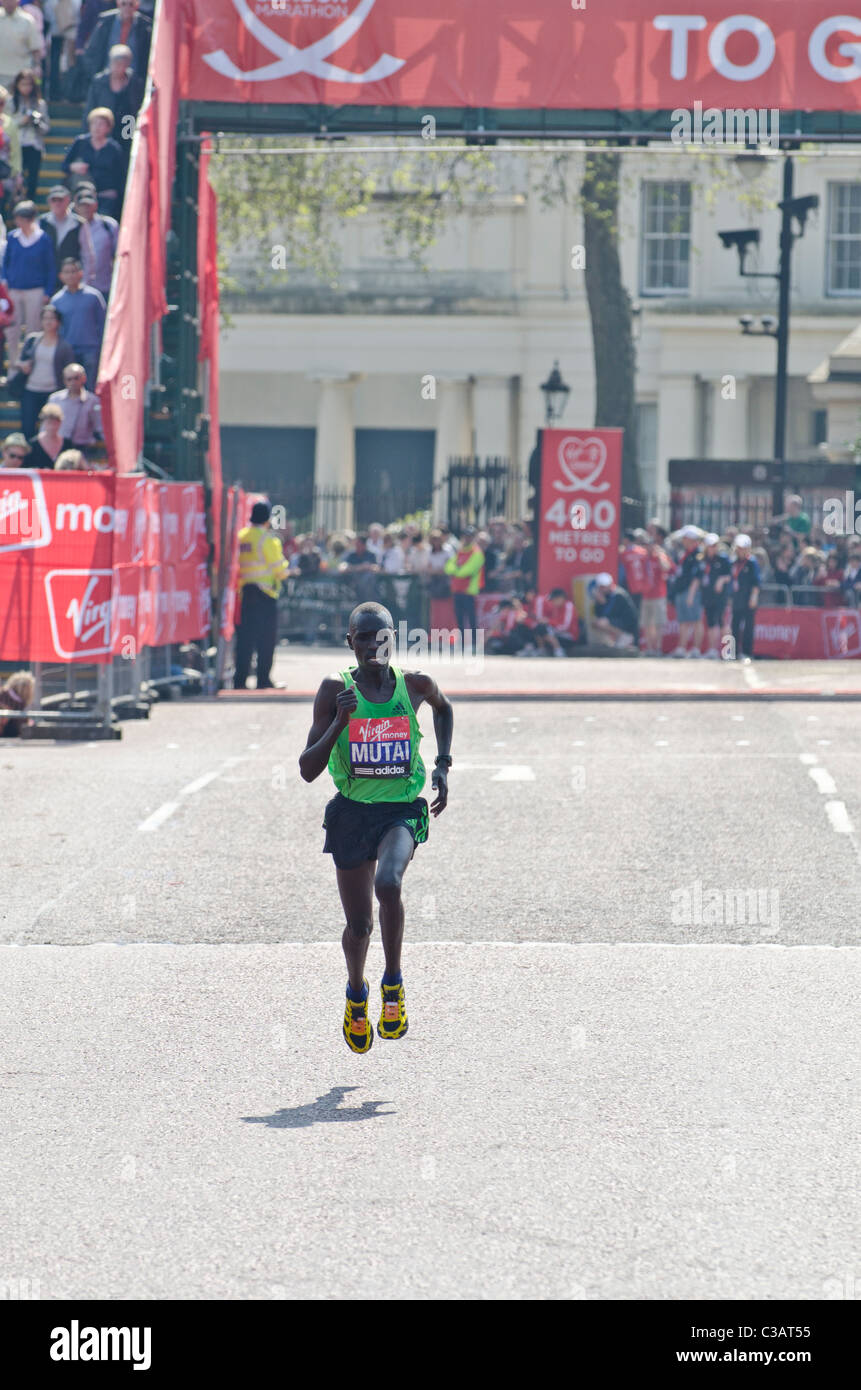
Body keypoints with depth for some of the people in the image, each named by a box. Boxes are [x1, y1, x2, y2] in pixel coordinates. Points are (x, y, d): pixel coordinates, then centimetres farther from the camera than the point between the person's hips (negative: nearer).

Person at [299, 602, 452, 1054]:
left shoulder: (415, 685, -2)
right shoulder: (335, 689, -7)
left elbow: (443, 708, 25)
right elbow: (308, 770, -10)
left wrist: (442, 763, 14)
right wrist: (339, 723, -23)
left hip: (403, 810, -1)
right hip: (352, 813, 1)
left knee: (388, 884, -31)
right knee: (359, 923, 7)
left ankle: (393, 984, -12)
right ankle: (356, 995, 39)